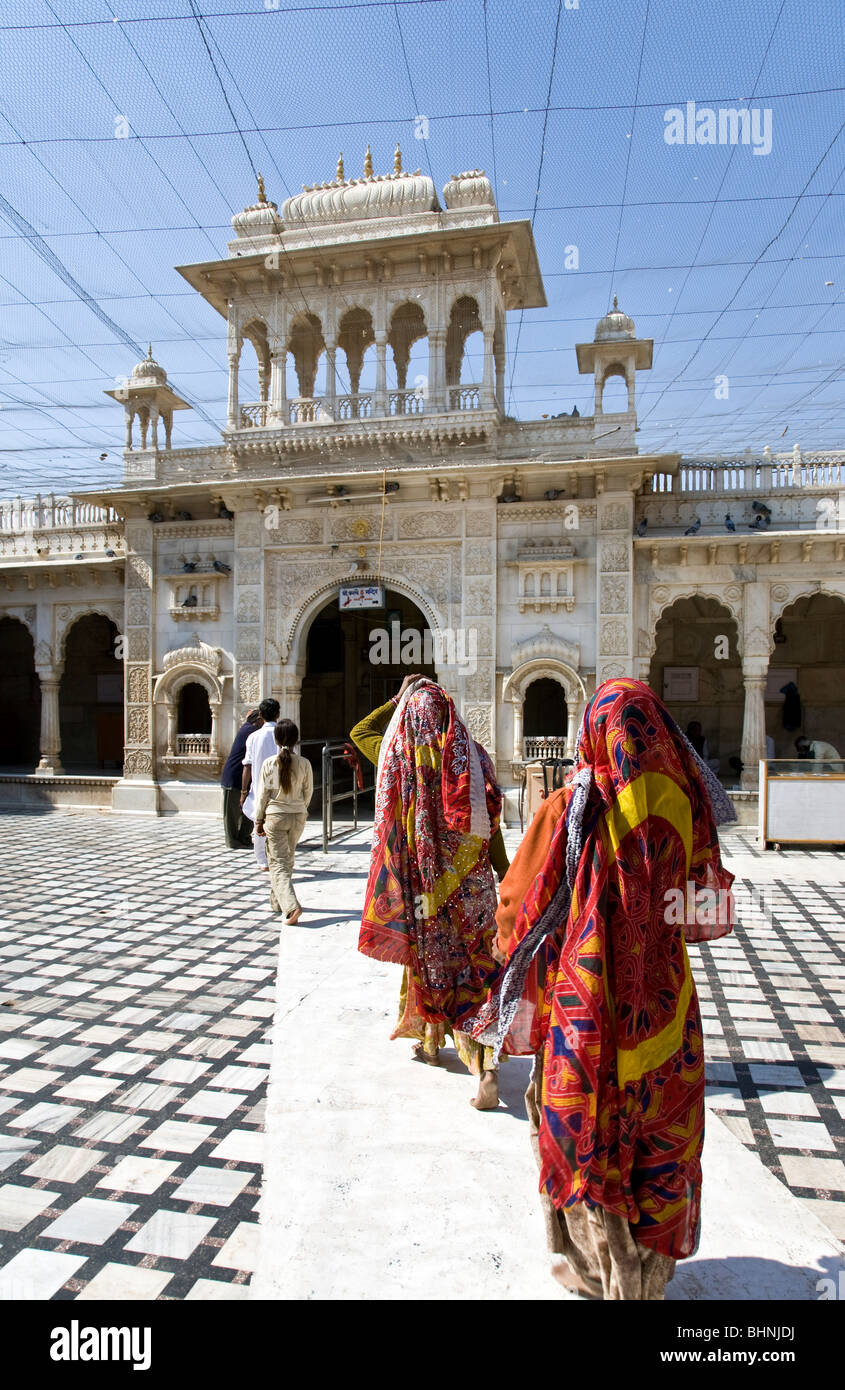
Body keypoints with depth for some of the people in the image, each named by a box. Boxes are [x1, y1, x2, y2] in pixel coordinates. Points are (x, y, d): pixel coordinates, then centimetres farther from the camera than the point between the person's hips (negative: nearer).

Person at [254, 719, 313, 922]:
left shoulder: (269, 763, -10)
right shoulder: (304, 764, -6)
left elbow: (262, 794, -4)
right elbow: (308, 792, 3)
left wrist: (259, 820, 6)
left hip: (275, 816, -3)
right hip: (298, 816, 3)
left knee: (278, 863, 0)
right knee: (287, 859, 20)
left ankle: (291, 905, -18)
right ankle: (277, 902, 32)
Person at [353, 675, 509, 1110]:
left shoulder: (398, 754, -5)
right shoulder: (472, 755, -4)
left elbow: (360, 732, 16)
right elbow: (490, 822, -3)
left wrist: (399, 699, 15)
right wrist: (505, 873, 5)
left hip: (421, 876, 0)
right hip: (470, 881, 0)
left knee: (430, 959, 18)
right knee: (474, 967, 2)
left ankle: (430, 1042, 35)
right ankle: (486, 1068, -8)